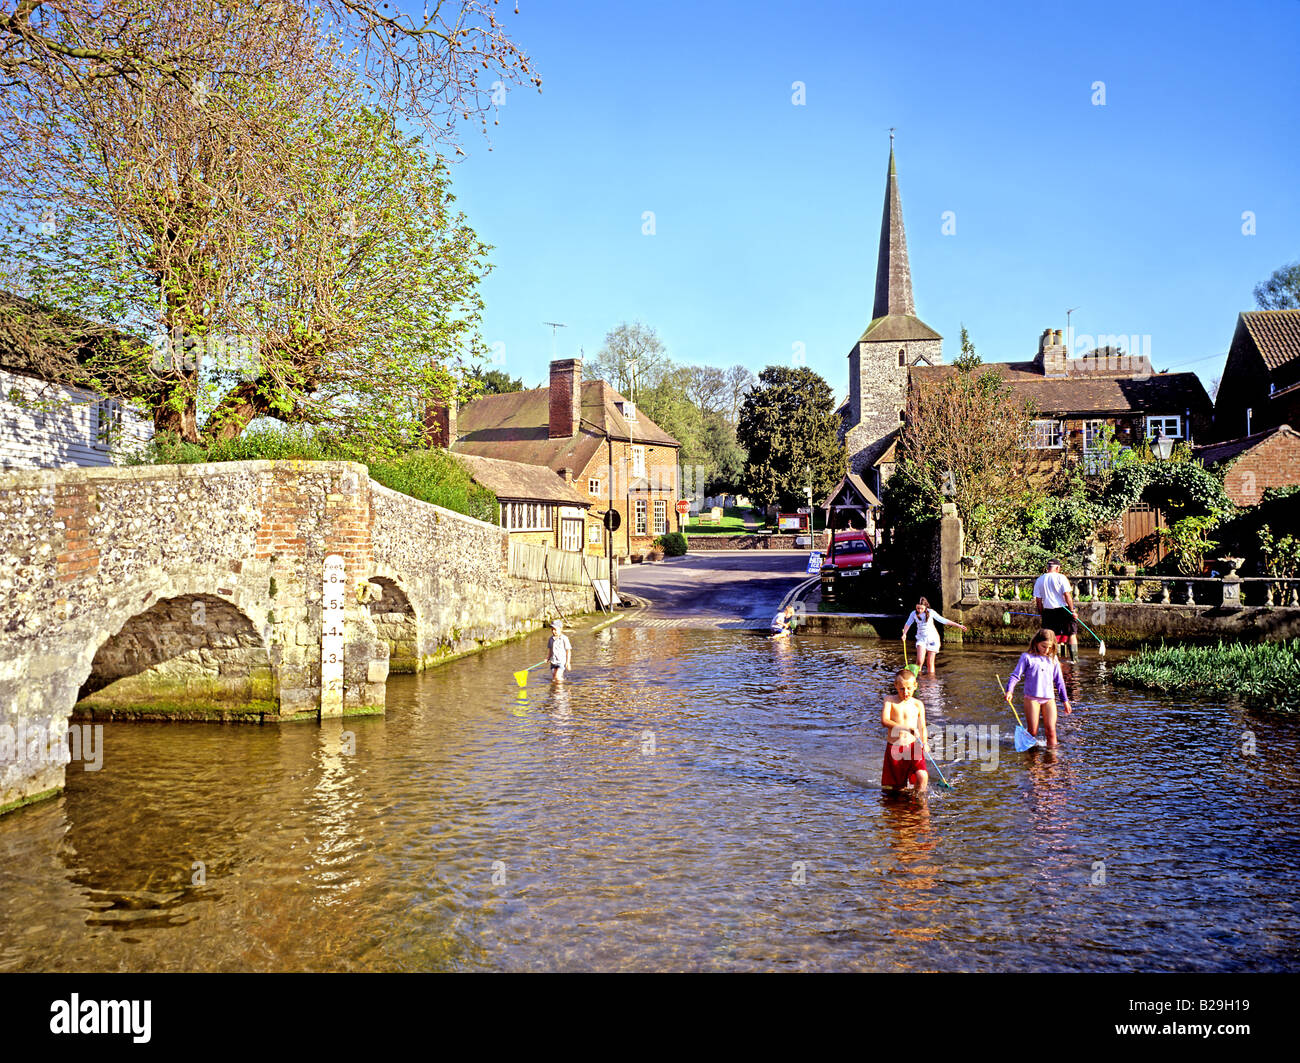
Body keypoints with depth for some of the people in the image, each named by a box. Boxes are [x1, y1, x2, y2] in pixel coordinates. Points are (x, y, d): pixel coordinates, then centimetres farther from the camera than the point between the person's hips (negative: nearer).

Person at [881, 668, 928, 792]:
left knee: (922, 777, -21)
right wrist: (905, 727, -28)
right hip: (894, 748, 0)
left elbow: (922, 727, 8)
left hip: (913, 747, 1)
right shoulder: (890, 700, -4)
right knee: (897, 787, 6)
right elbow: (884, 721, -17)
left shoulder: (918, 704, 3)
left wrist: (924, 743, -12)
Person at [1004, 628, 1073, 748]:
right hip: (1032, 698, -3)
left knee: (1051, 730, -5)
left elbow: (1059, 681, 19)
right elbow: (1015, 676, 0)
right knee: (1032, 732, -2)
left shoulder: (1053, 659, 13)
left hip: (1049, 699, 3)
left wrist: (1065, 700, 20)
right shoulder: (1027, 657, 2)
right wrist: (1009, 691, -15)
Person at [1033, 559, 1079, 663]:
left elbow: (1038, 600, 7)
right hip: (1063, 609, -3)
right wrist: (1072, 610, -6)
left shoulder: (1039, 580, 5)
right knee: (1072, 633, 8)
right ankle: (1074, 658, 6)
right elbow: (1067, 595, -10)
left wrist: (1041, 614, 16)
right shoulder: (1060, 577, -6)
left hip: (1048, 611, 3)